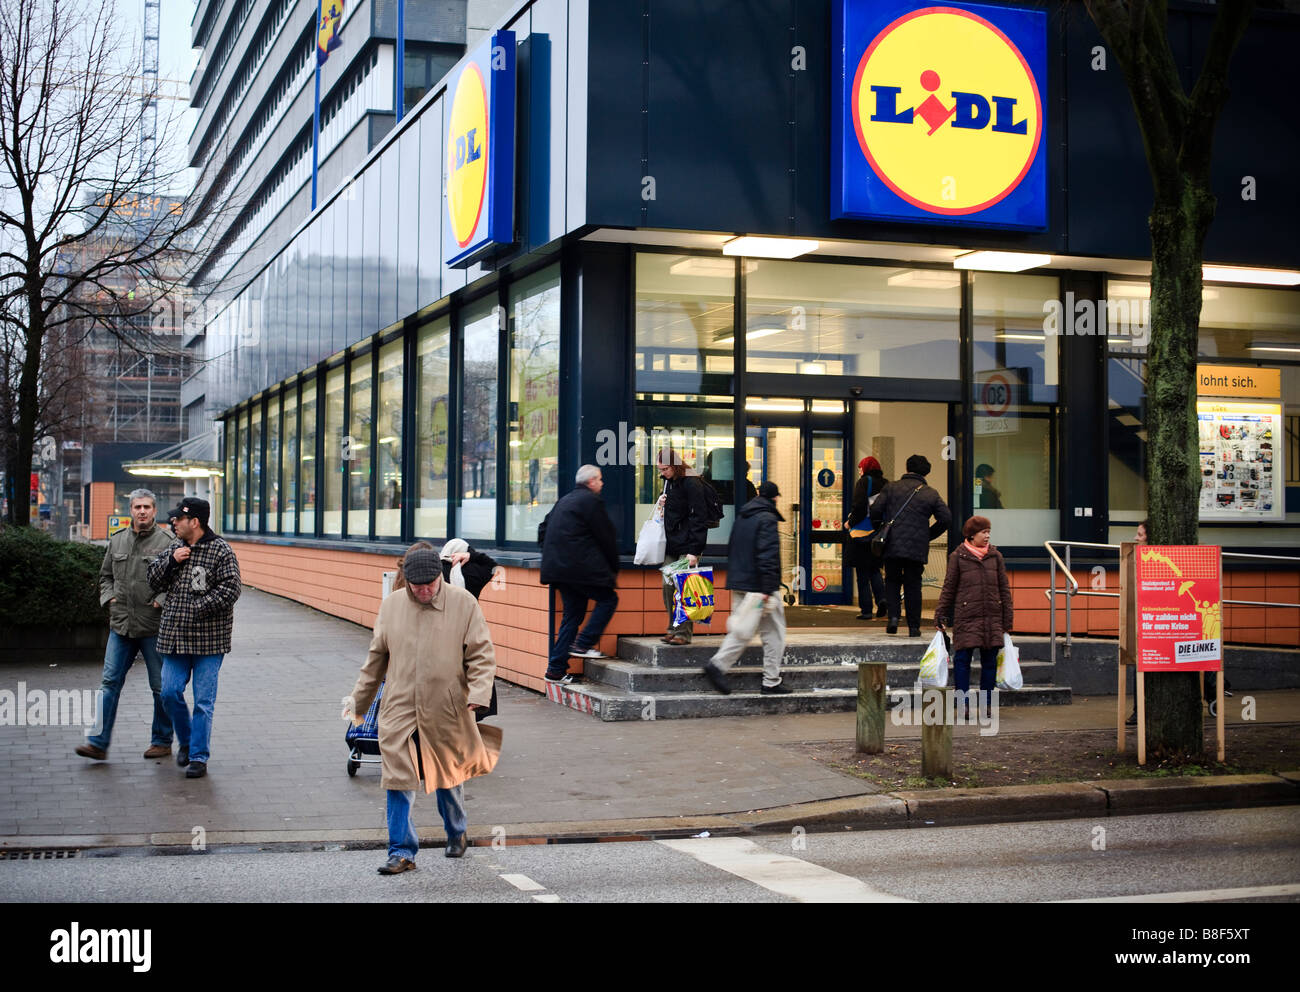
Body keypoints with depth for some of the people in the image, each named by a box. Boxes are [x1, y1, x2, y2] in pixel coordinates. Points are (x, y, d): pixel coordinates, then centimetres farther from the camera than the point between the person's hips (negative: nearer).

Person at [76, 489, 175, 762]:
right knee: (110, 681, 1)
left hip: (154, 627, -4)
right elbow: (106, 575, 23)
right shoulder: (117, 541, 11)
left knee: (160, 687, 5)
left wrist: (161, 601, -17)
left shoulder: (167, 542, -5)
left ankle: (162, 742, 17)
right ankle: (99, 742, 3)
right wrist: (108, 596, 6)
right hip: (120, 626, 4)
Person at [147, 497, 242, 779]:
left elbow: (231, 588, -14)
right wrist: (171, 561, -4)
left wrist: (198, 609, -18)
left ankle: (198, 757, 4)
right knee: (170, 693, 5)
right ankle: (186, 741, 28)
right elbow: (154, 580, 14)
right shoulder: (174, 548, 13)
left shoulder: (221, 551, -7)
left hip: (208, 639, -6)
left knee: (204, 700, -3)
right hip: (175, 636, 6)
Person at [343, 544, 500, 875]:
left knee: (448, 776, 14)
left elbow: (481, 654, -4)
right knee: (398, 779, -3)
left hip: (447, 711, -1)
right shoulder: (391, 604, 3)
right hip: (399, 709, 1)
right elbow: (377, 657, 13)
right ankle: (402, 851, 8)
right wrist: (358, 698, 17)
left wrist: (478, 693, -19)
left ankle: (456, 833, 40)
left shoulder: (463, 603, -4)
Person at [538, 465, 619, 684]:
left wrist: (553, 555, 27)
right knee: (608, 599, 4)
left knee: (573, 614, 11)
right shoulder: (591, 501, -7)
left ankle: (556, 669, 8)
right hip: (581, 567, -9)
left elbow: (543, 529, 24)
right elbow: (606, 537, -6)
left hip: (559, 566, 9)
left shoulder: (565, 500, 19)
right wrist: (614, 568, 5)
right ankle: (583, 644, -3)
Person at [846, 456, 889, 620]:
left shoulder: (863, 482, -8)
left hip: (862, 532, -5)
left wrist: (850, 522, -3)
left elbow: (859, 506, -17)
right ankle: (881, 597, -7)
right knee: (874, 569, 17)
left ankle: (865, 610, 1)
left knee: (862, 572, 2)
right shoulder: (886, 484, 8)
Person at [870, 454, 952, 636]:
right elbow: (946, 518, -1)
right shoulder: (931, 494, 4)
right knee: (913, 586, 10)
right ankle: (914, 627, 8)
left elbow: (875, 510, -5)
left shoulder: (890, 488, 2)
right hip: (917, 549, 0)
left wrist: (880, 530, 12)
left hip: (892, 546, 0)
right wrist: (929, 535, 11)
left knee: (892, 581, 16)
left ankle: (893, 616, -2)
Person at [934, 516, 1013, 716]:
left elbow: (1004, 588, 12)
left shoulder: (995, 556, 10)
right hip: (966, 617, -3)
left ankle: (985, 703, 13)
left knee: (989, 660, 5)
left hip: (992, 617, 3)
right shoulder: (958, 557, 2)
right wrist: (940, 616, 2)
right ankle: (964, 702, 0)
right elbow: (948, 588, 5)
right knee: (962, 659, -6)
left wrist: (1008, 619, 8)